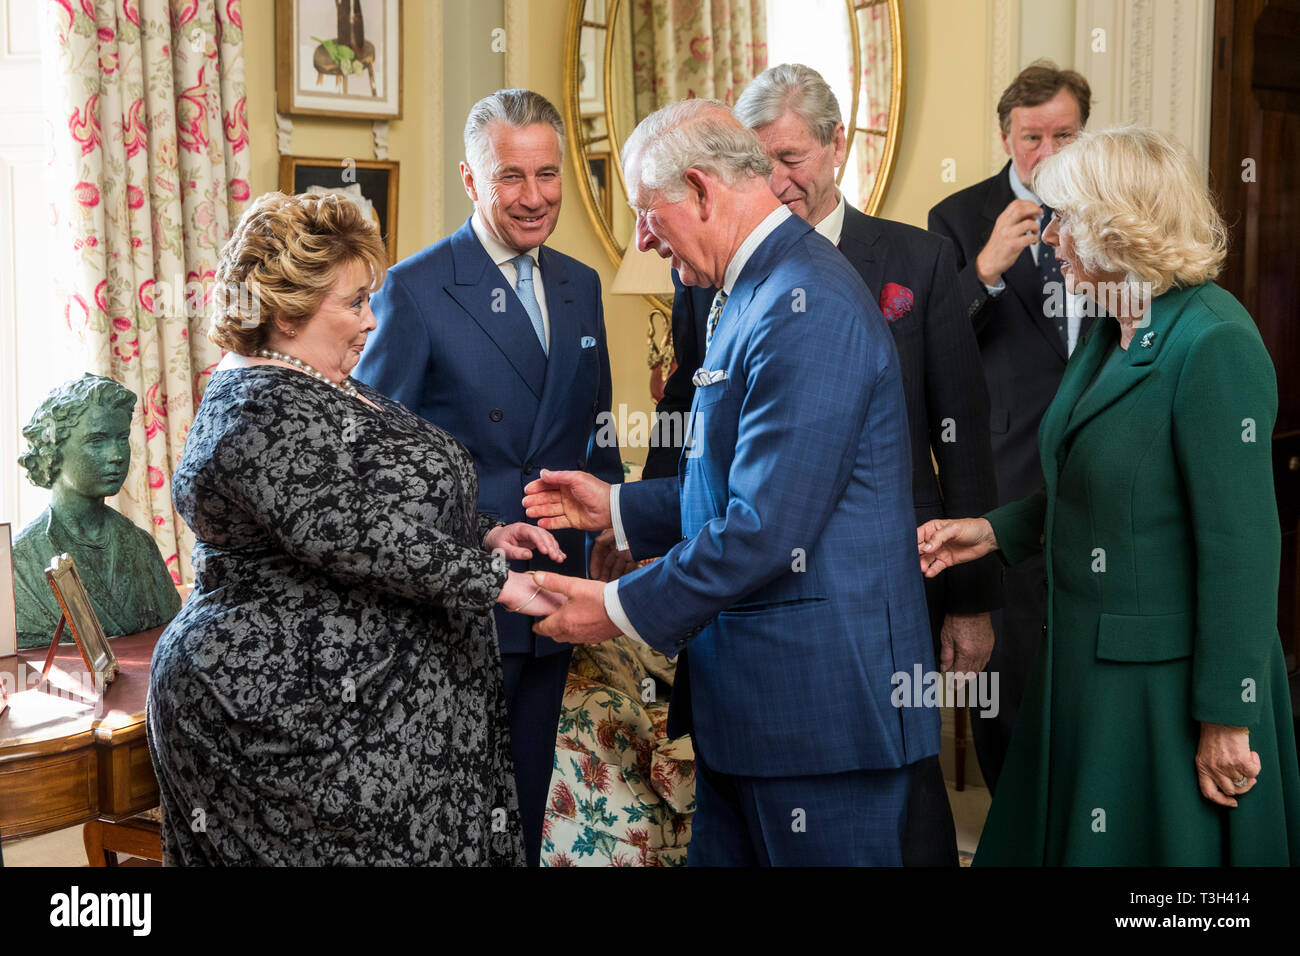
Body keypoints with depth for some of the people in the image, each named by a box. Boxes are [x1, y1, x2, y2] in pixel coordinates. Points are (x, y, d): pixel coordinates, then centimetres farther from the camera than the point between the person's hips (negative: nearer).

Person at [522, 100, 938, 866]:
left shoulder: (806, 308, -20)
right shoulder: (756, 291, 15)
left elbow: (765, 526, -23)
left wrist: (621, 609, -13)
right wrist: (616, 507, 18)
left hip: (818, 698, -10)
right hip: (747, 693, 10)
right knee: (721, 852, 15)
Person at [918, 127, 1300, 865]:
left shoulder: (1213, 346, -21)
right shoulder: (1112, 333, 8)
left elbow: (1240, 545, -22)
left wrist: (1227, 717, -21)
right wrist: (995, 530, 8)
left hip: (1166, 680, -9)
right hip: (1087, 661, 9)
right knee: (1061, 838, 18)